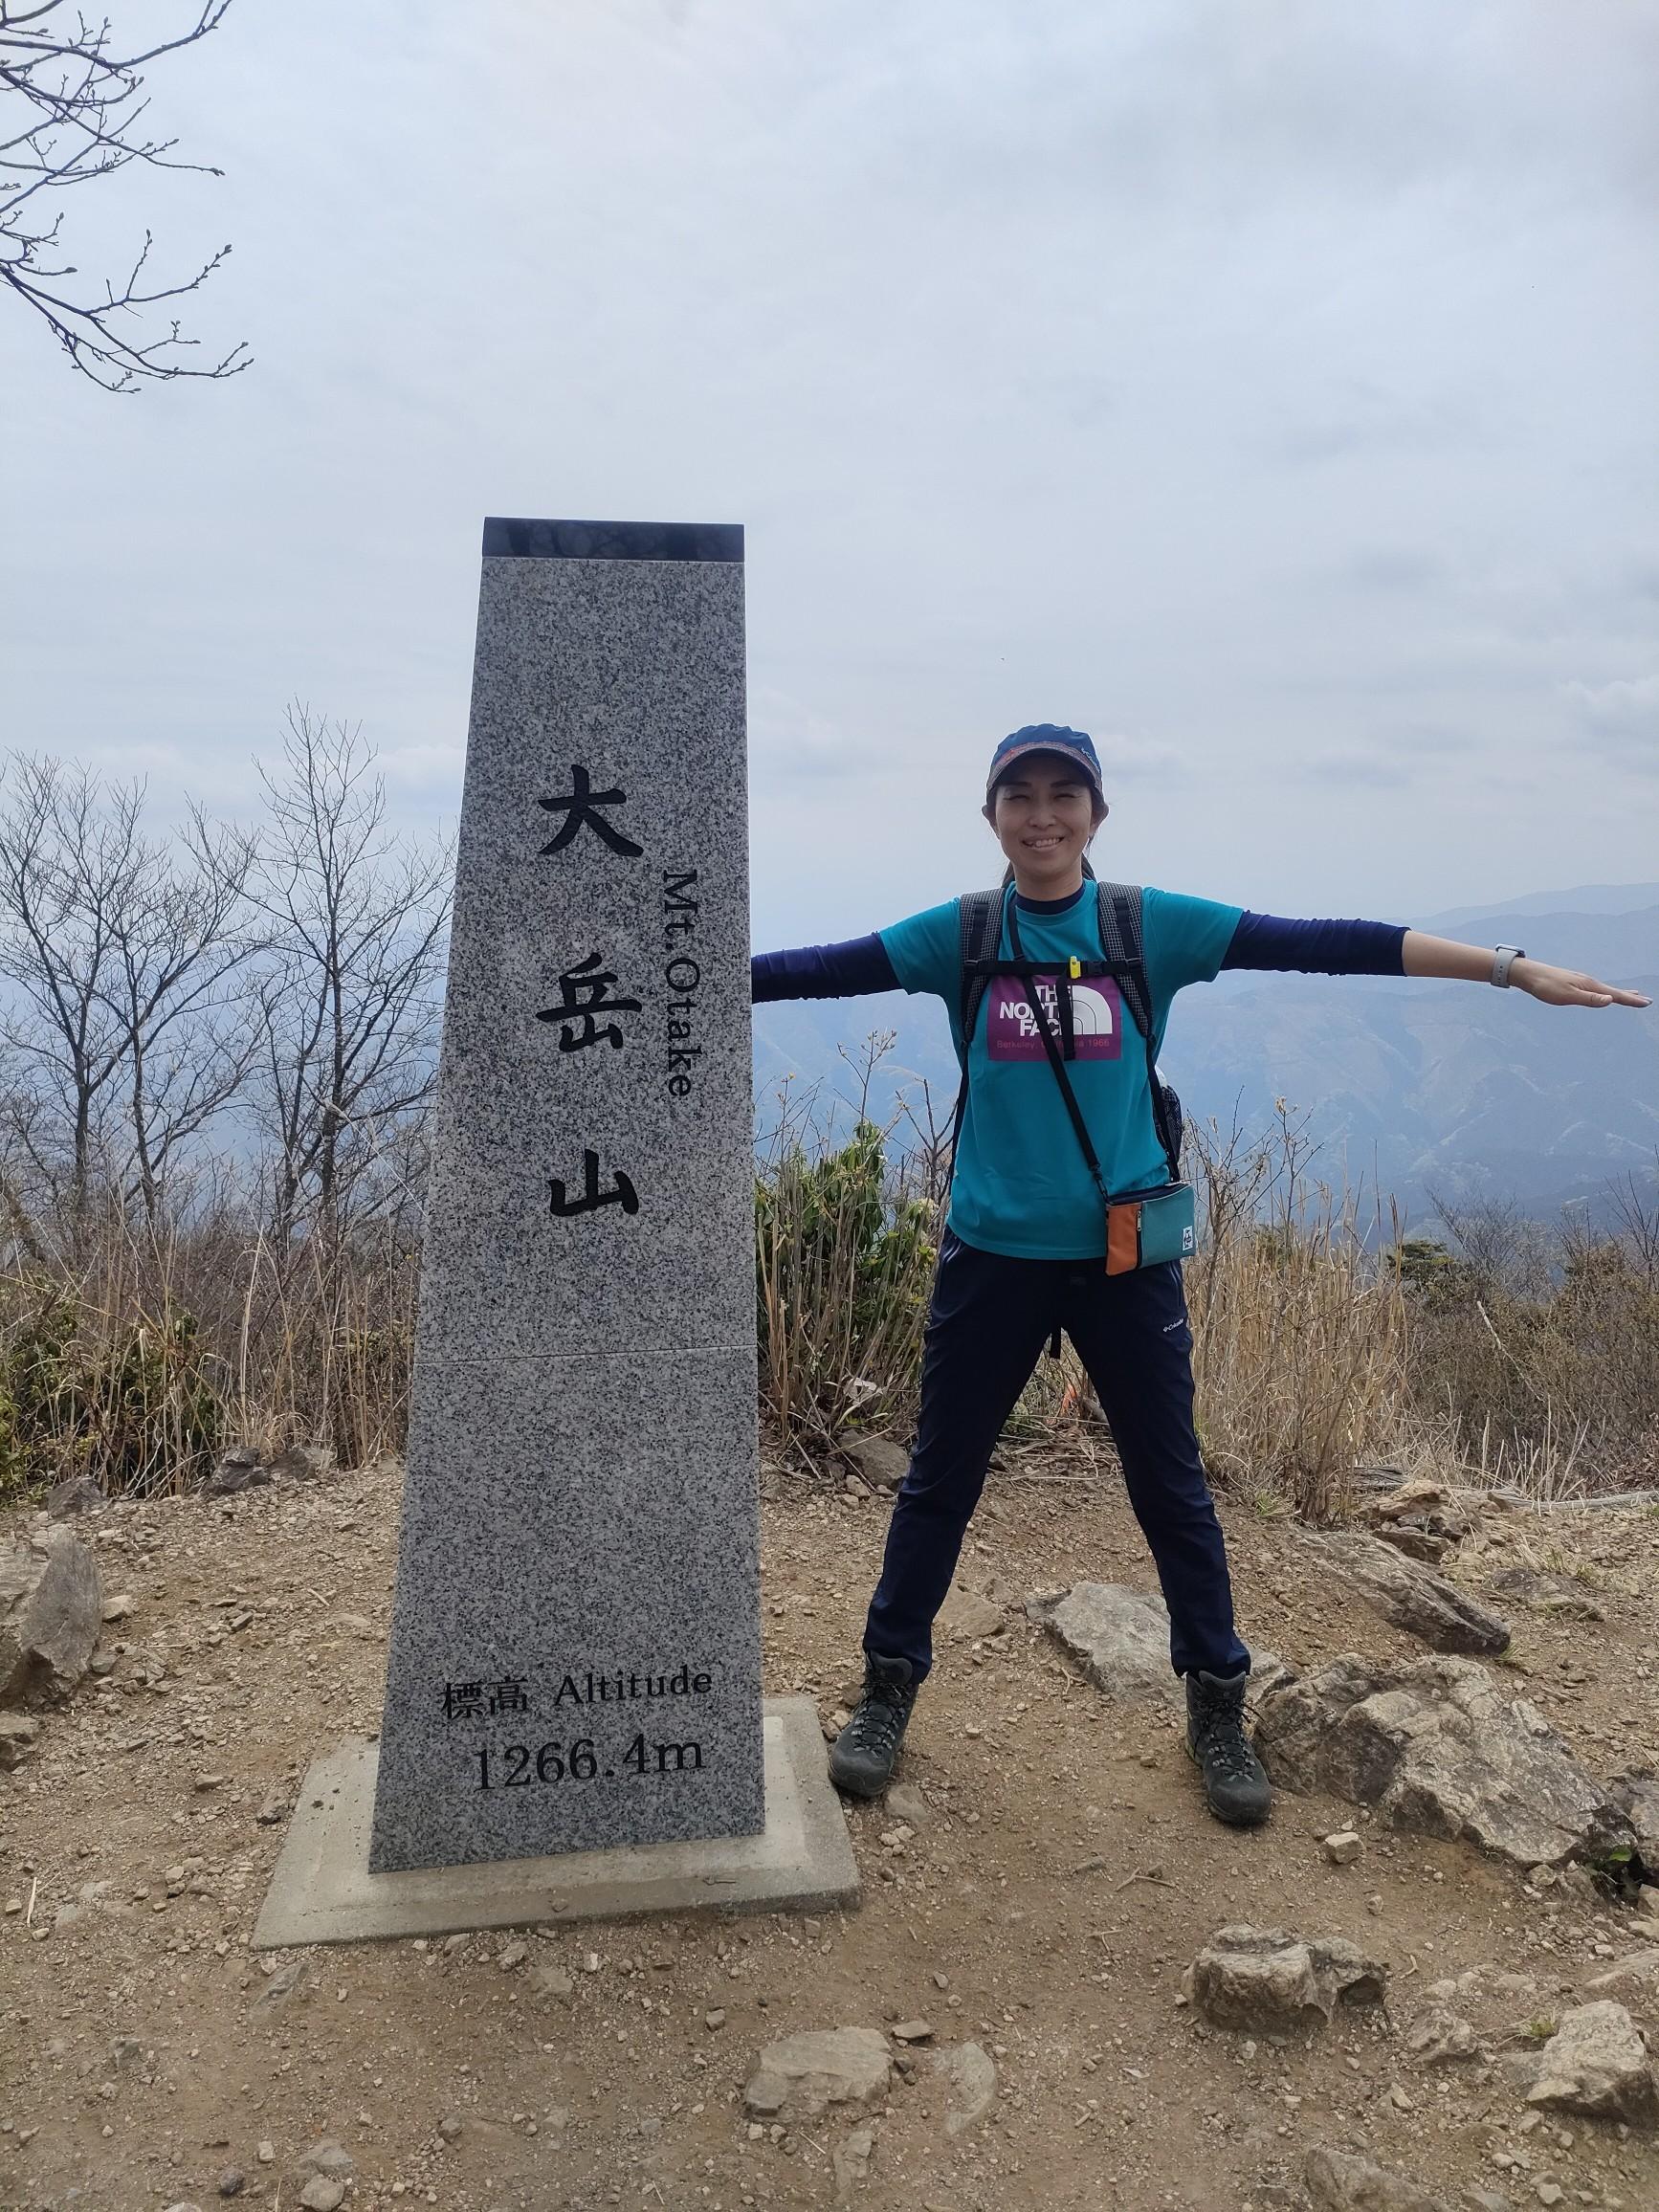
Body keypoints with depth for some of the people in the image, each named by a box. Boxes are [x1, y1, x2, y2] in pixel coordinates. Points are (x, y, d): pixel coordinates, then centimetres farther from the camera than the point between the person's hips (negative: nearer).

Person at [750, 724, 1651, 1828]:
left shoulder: (1153, 926, -3)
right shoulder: (959, 936, -1)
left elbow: (1322, 945, -7)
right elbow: (824, 969, -5)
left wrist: (1515, 968, -9)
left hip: (1128, 1260, 0)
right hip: (994, 1259, 0)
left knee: (1173, 1488, 11)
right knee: (941, 1481, 11)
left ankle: (1218, 1707, 32)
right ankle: (889, 1691, 30)